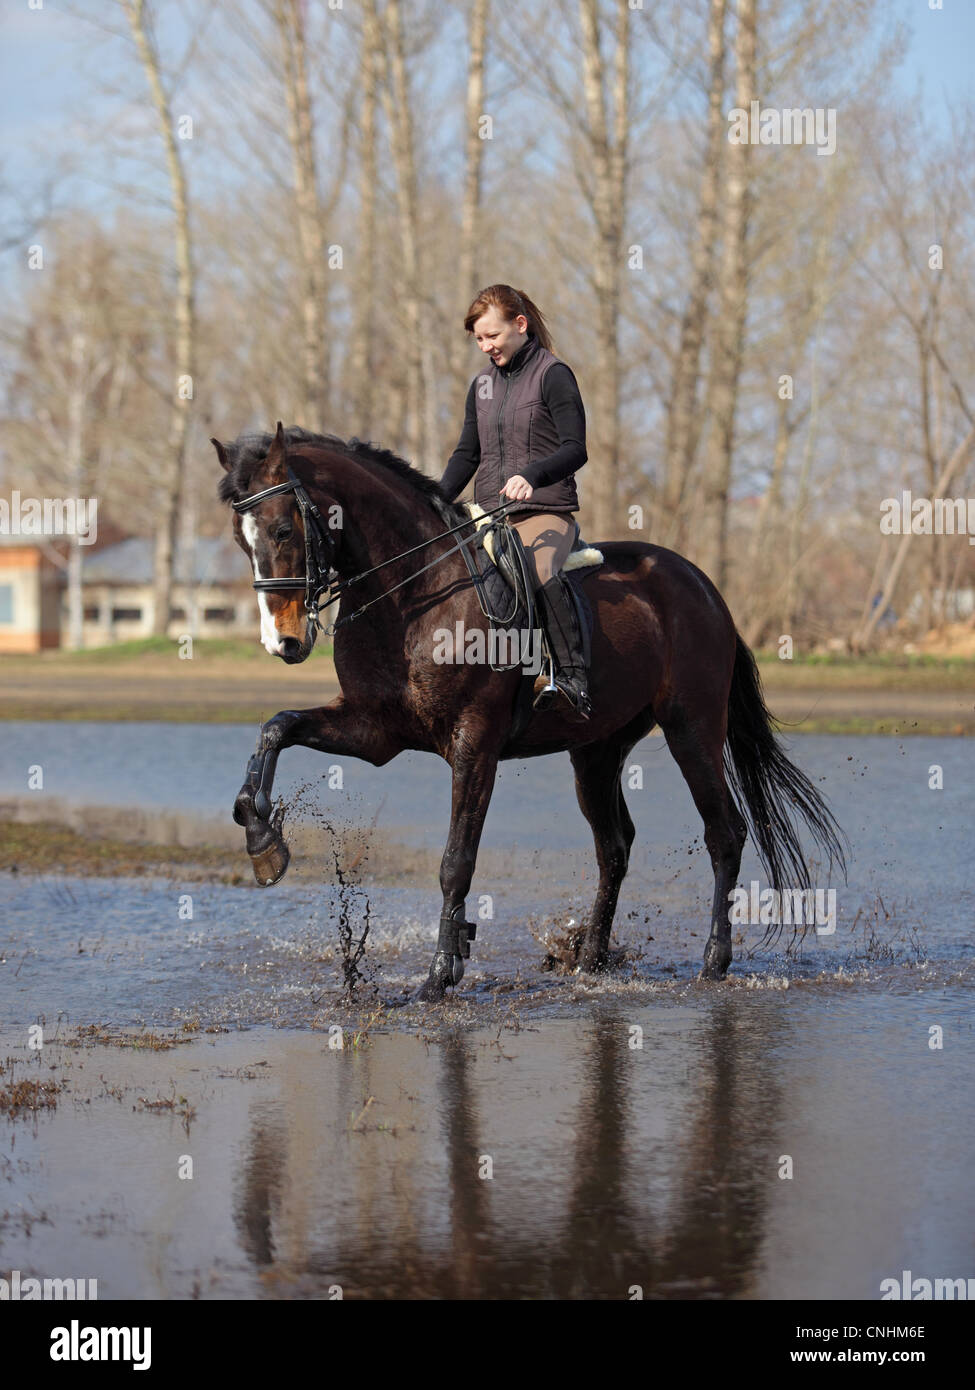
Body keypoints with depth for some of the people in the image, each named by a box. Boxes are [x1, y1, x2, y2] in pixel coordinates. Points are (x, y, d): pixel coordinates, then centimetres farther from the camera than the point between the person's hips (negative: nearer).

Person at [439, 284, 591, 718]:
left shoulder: (553, 375, -5)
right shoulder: (482, 384, 16)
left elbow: (575, 450, -14)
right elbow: (467, 454, 22)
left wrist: (531, 475, -32)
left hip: (546, 513, -7)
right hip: (489, 517, 7)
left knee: (539, 573, -36)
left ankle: (572, 675, -38)